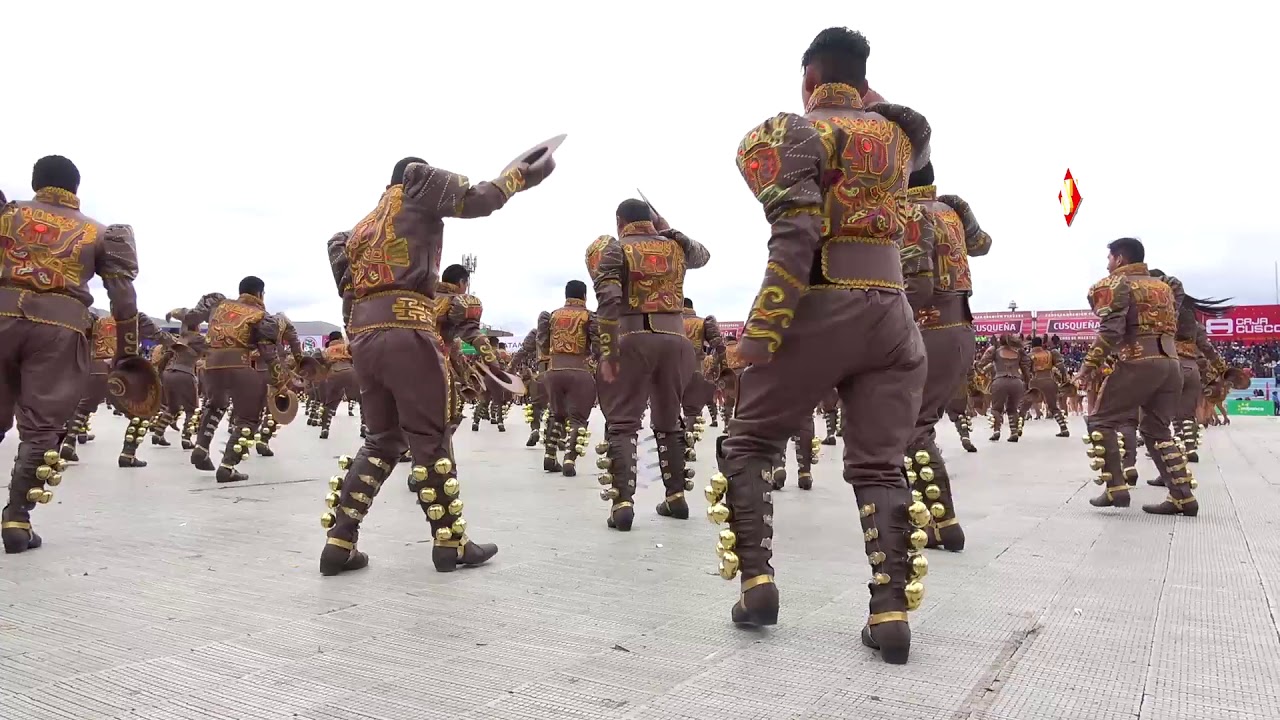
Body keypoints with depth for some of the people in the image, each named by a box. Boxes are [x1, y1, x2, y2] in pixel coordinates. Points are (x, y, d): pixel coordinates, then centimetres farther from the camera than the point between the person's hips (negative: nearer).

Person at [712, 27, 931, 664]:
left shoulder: (799, 132, 0)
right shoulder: (900, 134, 17)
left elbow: (796, 233, -15)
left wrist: (760, 331, -17)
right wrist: (866, 99, 38)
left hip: (821, 309, -4)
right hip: (892, 314, 5)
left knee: (748, 441, 12)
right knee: (879, 466, 8)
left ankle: (756, 580, 3)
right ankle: (892, 610, -1)